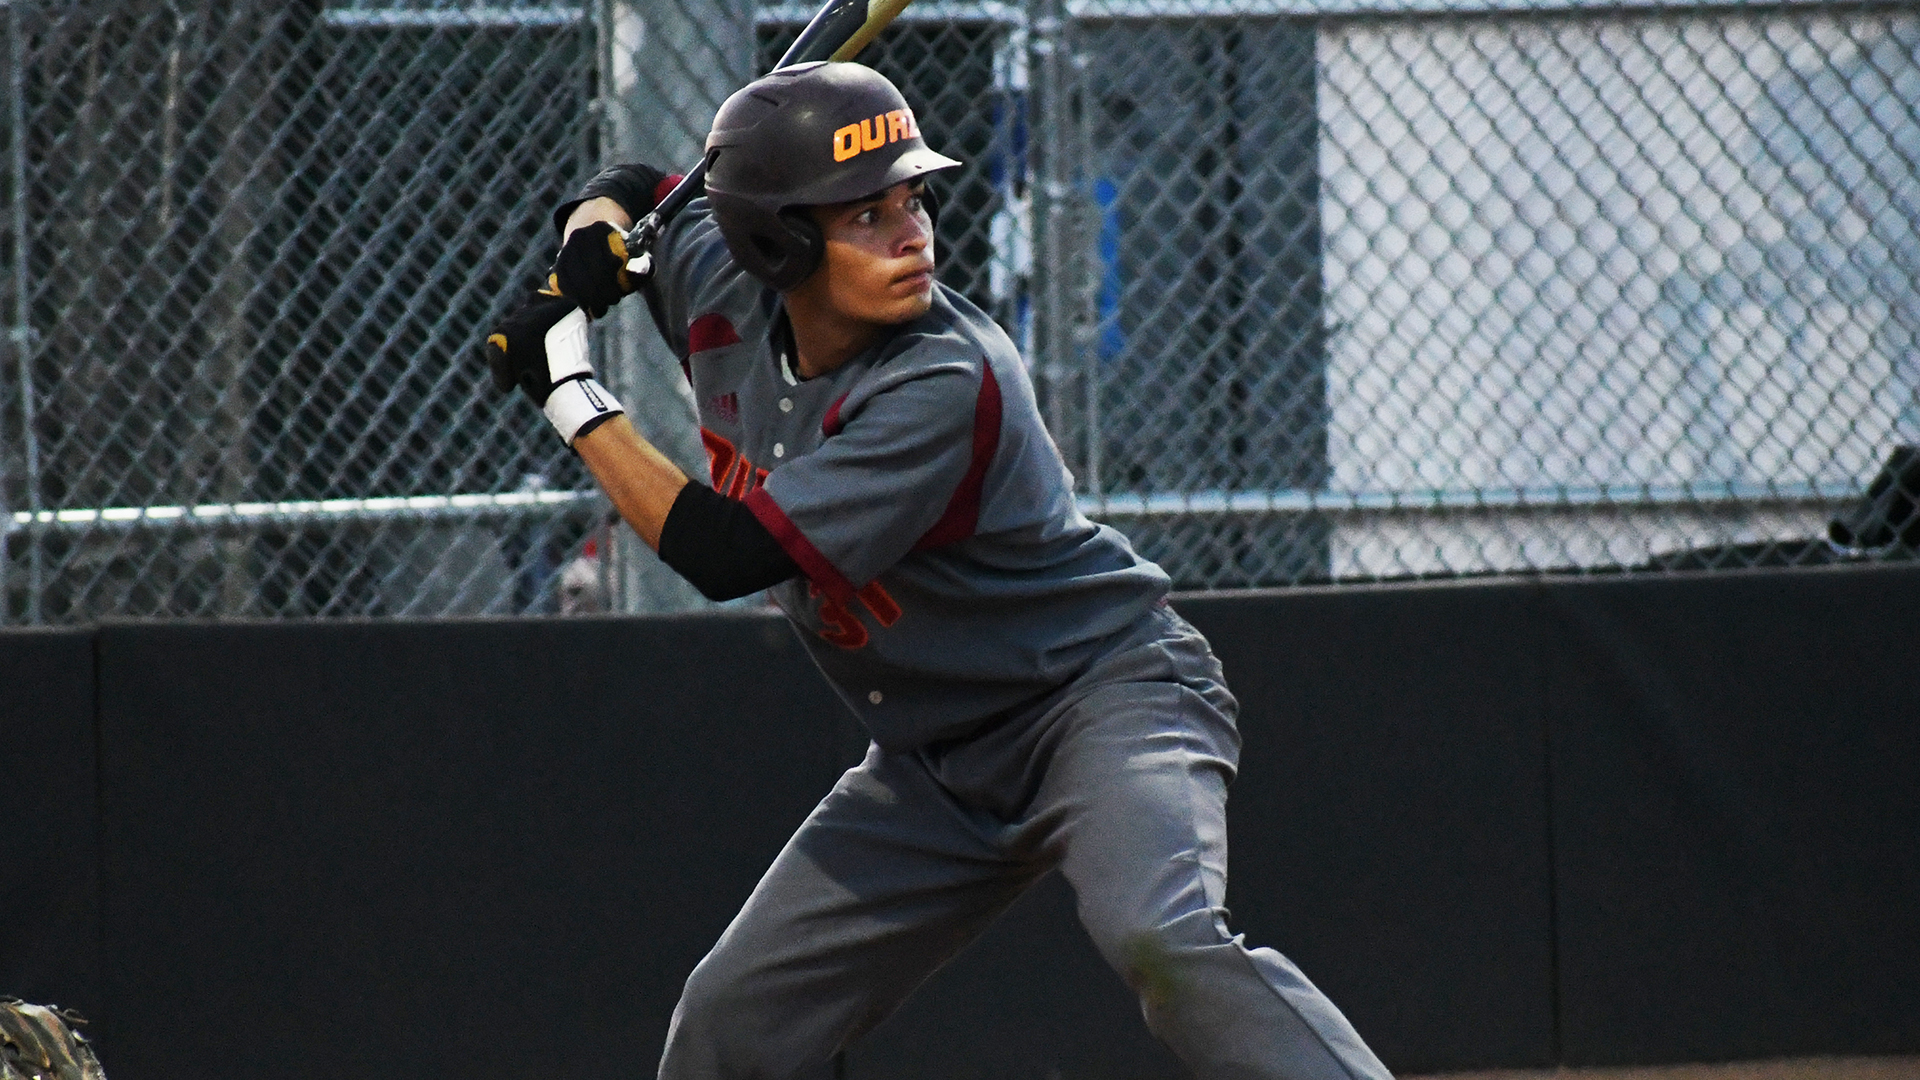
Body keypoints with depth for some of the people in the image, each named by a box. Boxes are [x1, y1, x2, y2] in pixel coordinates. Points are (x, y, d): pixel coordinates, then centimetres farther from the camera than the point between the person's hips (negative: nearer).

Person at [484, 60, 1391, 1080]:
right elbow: (626, 193, 17)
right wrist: (585, 259, -7)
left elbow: (724, 553, -31)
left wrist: (571, 395, -21)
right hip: (936, 759, 8)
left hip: (1104, 690, -8)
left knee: (1161, 942, -35)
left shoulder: (944, 383, -30)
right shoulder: (723, 294, -7)